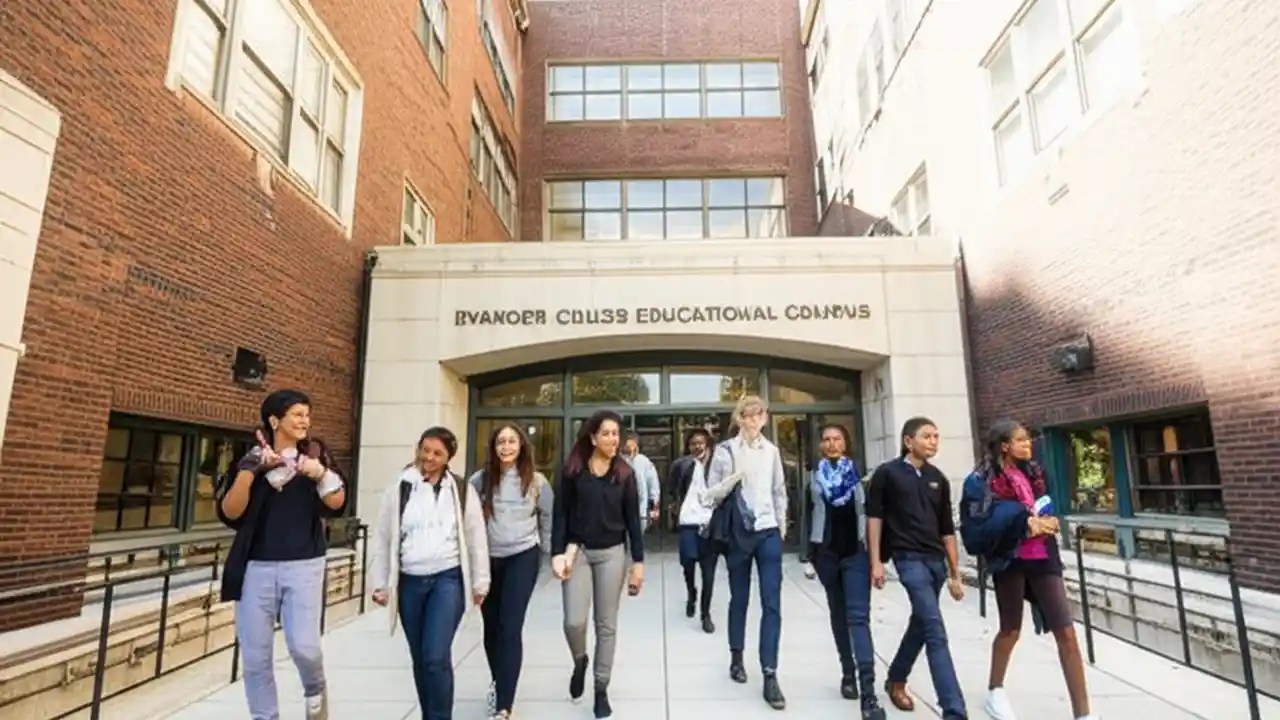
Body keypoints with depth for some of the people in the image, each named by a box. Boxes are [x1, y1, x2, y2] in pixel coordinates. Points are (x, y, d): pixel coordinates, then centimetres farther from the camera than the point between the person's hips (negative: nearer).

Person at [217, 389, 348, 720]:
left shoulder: (315, 454, 1)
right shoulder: (252, 458, 4)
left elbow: (337, 505, -5)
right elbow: (229, 514, -3)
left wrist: (321, 475, -22)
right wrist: (249, 471, -16)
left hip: (303, 565, -1)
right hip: (256, 568, 2)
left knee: (304, 645, -10)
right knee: (255, 657, 6)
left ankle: (316, 690, 21)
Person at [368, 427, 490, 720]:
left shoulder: (461, 491, -1)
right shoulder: (398, 489, 0)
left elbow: (476, 538, 2)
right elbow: (383, 539, 5)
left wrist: (480, 583, 3)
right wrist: (379, 583, 4)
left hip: (447, 580, -2)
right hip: (409, 582, 2)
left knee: (436, 657, -11)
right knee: (420, 659, 14)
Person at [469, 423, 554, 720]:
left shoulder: (536, 481, -4)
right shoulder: (480, 480, -4)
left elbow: (548, 518, 6)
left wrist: (550, 552, 8)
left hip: (522, 557, -2)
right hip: (487, 558, 2)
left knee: (510, 628, -8)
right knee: (491, 626, 16)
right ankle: (499, 681, 42)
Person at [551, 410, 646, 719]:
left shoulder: (624, 473, -1)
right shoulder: (573, 470, -4)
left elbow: (632, 519, 1)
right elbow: (560, 514, -2)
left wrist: (638, 561, -2)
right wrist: (558, 552, -9)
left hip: (612, 553, 1)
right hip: (578, 551, -1)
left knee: (607, 624, 7)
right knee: (574, 621, -6)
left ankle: (601, 689, 24)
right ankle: (579, 661, 29)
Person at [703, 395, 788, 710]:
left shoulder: (771, 450, 6)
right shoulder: (725, 450, -4)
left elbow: (779, 490, 14)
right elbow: (711, 494, -4)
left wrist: (782, 524, 10)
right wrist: (735, 477, -19)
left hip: (768, 532, 2)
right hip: (737, 533, -2)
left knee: (772, 603, -3)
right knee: (739, 599, 12)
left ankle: (770, 675, 3)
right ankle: (736, 657, 32)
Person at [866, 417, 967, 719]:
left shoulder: (938, 479, 10)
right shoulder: (887, 473, -4)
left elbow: (947, 529, 13)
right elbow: (874, 516, -3)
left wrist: (955, 573, 12)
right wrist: (876, 561, -7)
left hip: (936, 560, 6)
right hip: (909, 558, -6)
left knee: (920, 624, 16)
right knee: (935, 631, -11)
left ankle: (895, 680, 37)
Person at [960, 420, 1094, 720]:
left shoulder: (1032, 472, 9)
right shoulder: (983, 480, -12)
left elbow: (1045, 510, 20)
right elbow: (978, 529, -17)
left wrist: (1046, 522, -3)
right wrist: (1023, 523, -21)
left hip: (1042, 558, 5)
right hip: (1010, 561, -5)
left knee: (1066, 632, 1)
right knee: (1011, 630, 11)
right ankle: (995, 690, 35)